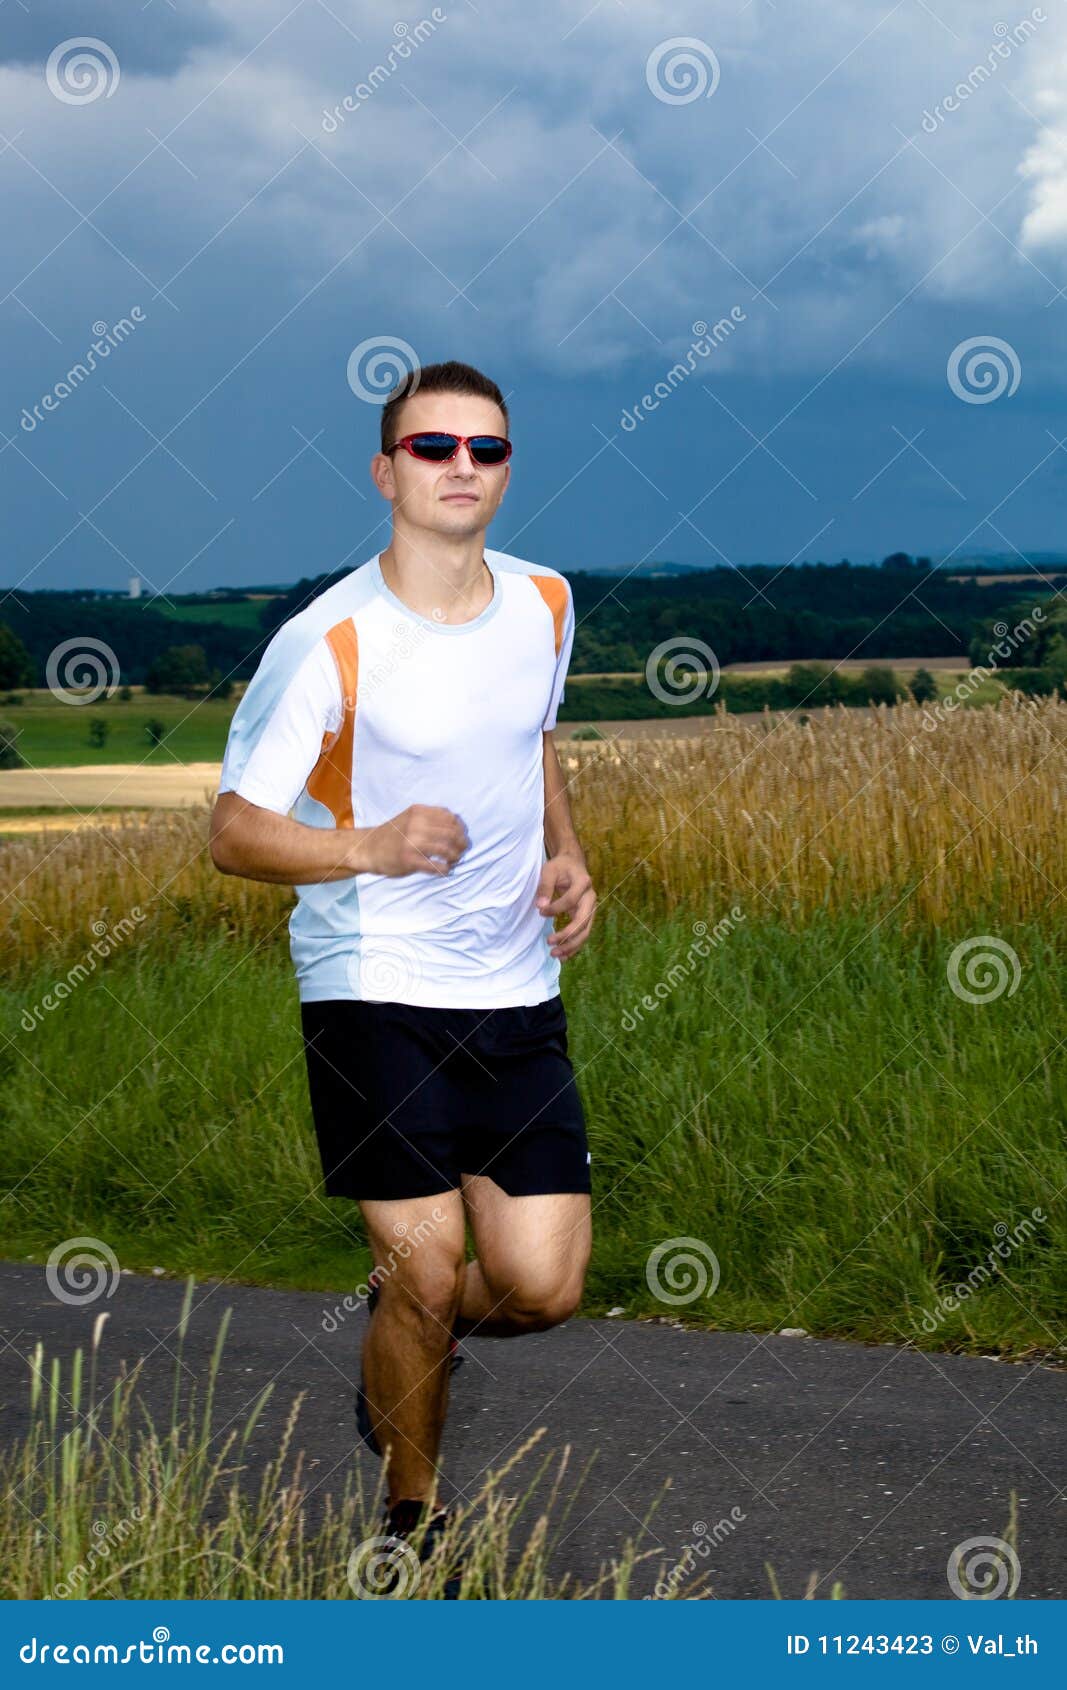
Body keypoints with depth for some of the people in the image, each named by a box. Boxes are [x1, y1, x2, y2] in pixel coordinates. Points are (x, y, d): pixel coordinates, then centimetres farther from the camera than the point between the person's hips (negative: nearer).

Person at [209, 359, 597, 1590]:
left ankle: (398, 1333, 33)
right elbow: (234, 832, -10)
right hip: (374, 993, -5)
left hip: (517, 993, 5)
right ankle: (412, 1520, 17)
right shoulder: (326, 645, -12)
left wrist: (567, 855, 7)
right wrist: (374, 847, -27)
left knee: (541, 1286, -2)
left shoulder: (544, 604, 5)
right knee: (427, 1276, -8)